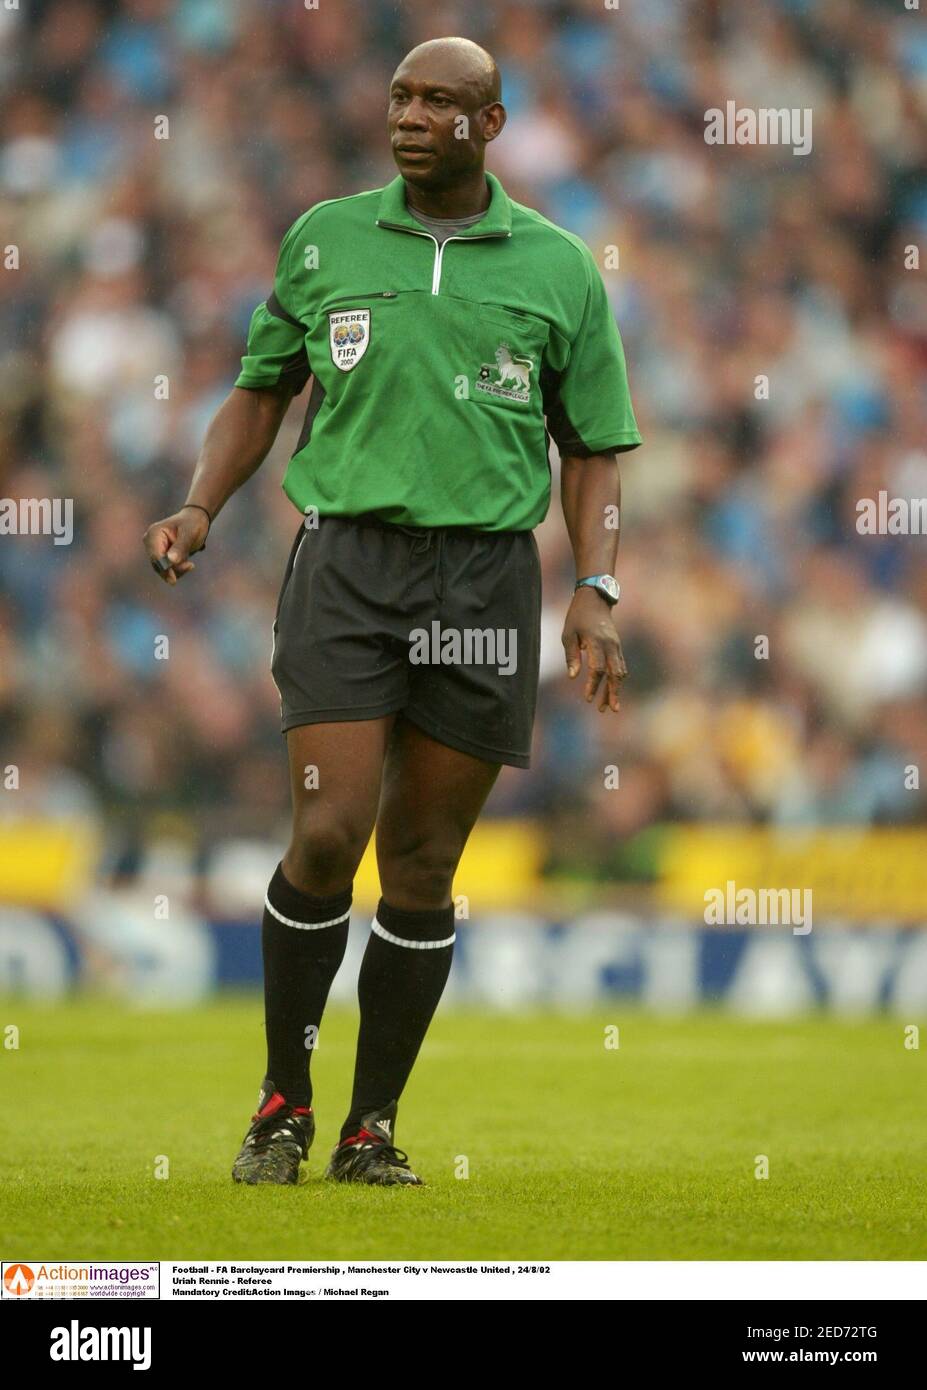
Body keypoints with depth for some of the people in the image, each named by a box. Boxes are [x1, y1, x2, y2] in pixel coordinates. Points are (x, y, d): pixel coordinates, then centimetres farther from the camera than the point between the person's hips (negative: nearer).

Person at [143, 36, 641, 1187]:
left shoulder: (558, 268, 6)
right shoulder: (325, 240, 7)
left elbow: (592, 448, 10)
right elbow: (262, 388, 18)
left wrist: (596, 594, -1)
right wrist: (200, 509, 4)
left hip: (485, 570, 1)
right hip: (346, 561, 0)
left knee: (423, 864, 3)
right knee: (329, 836, -13)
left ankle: (373, 1128, 12)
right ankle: (282, 1102, 4)